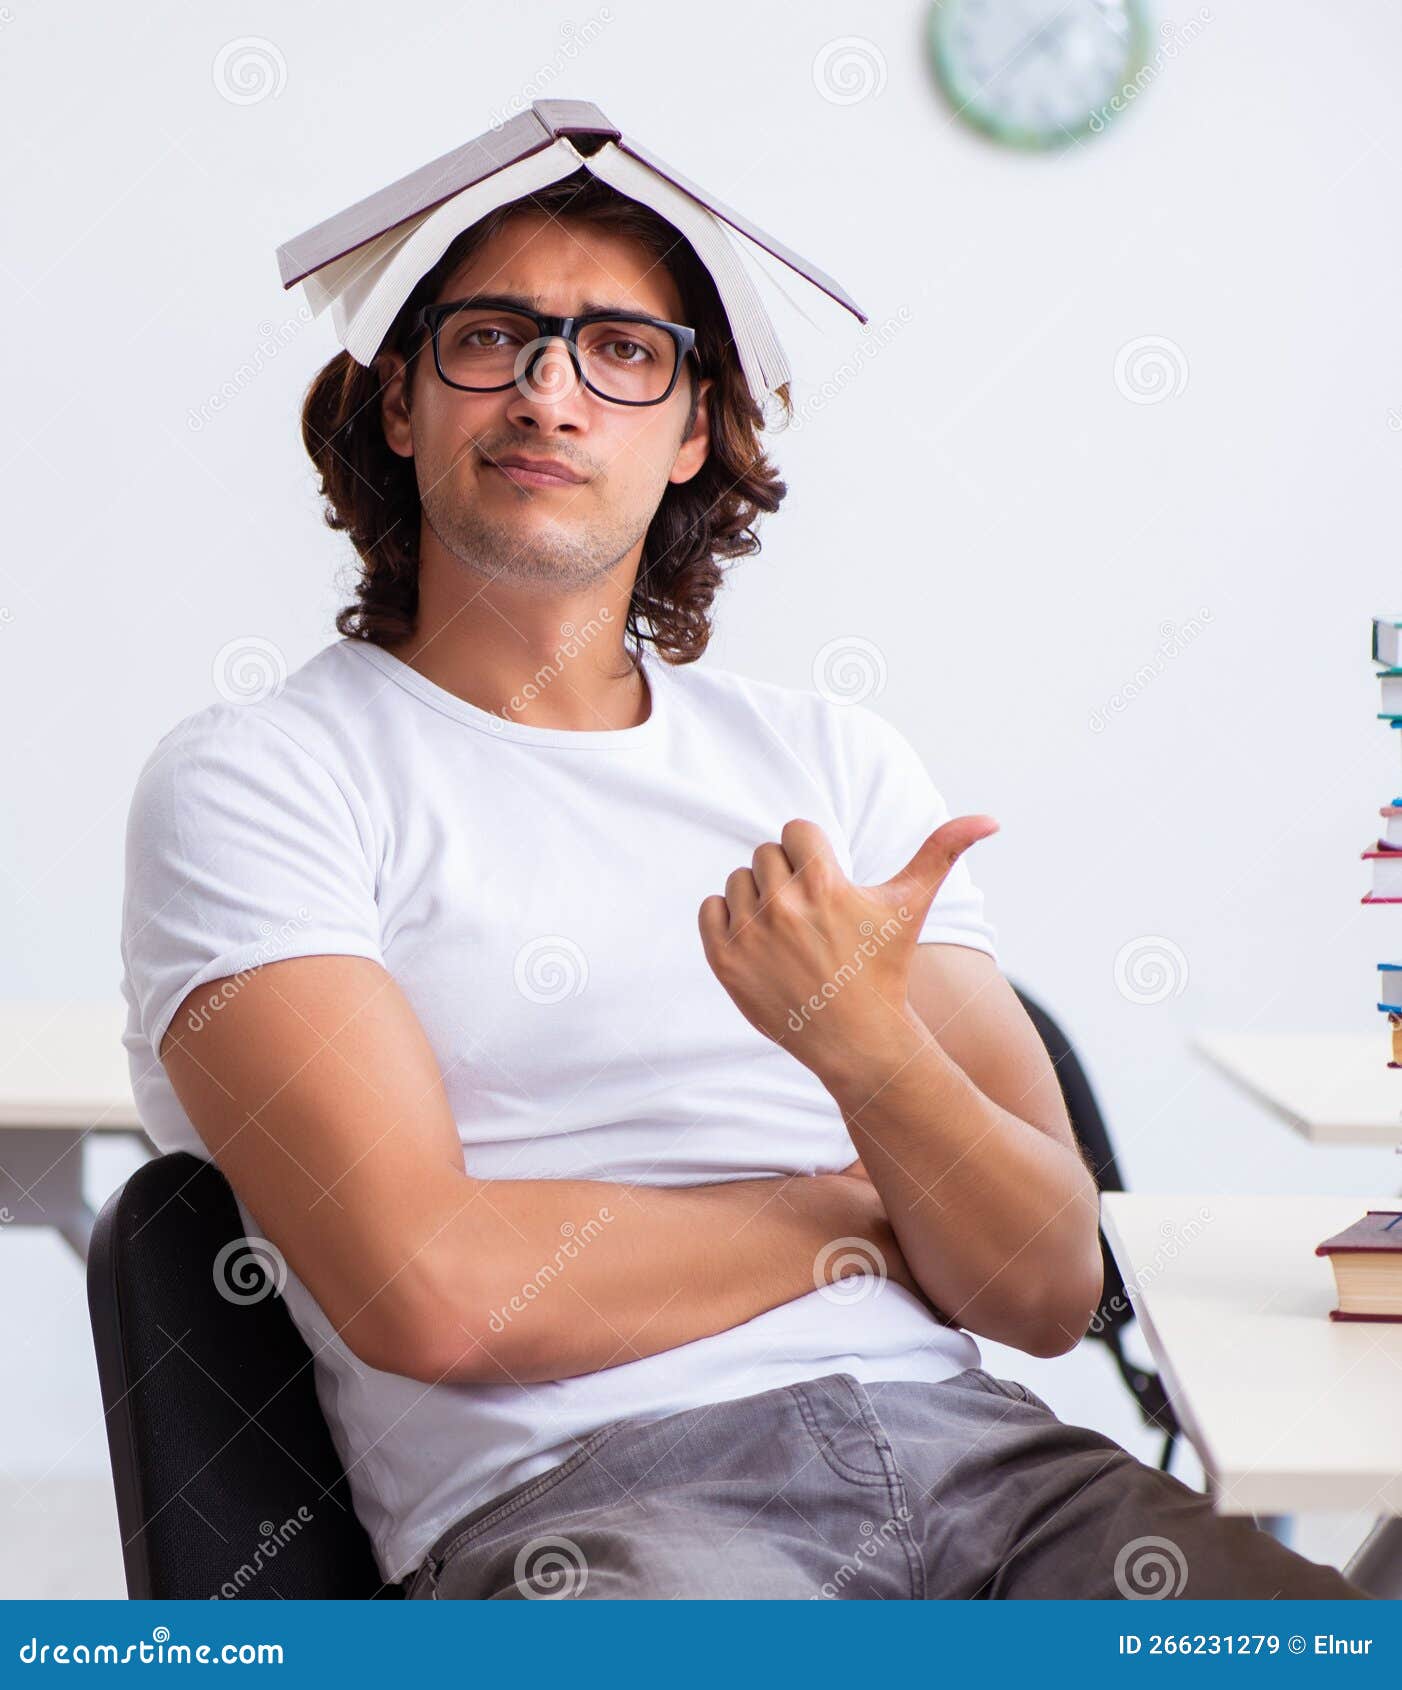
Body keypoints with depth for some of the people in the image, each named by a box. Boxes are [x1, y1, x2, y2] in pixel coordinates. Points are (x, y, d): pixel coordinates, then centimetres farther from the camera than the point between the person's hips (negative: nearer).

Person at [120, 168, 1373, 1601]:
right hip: (572, 1490, -4)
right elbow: (430, 1292, -11)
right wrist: (853, 1213, 2)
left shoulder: (837, 764, 17)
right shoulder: (256, 775, 3)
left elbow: (1049, 1292, 8)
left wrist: (866, 1046, -12)